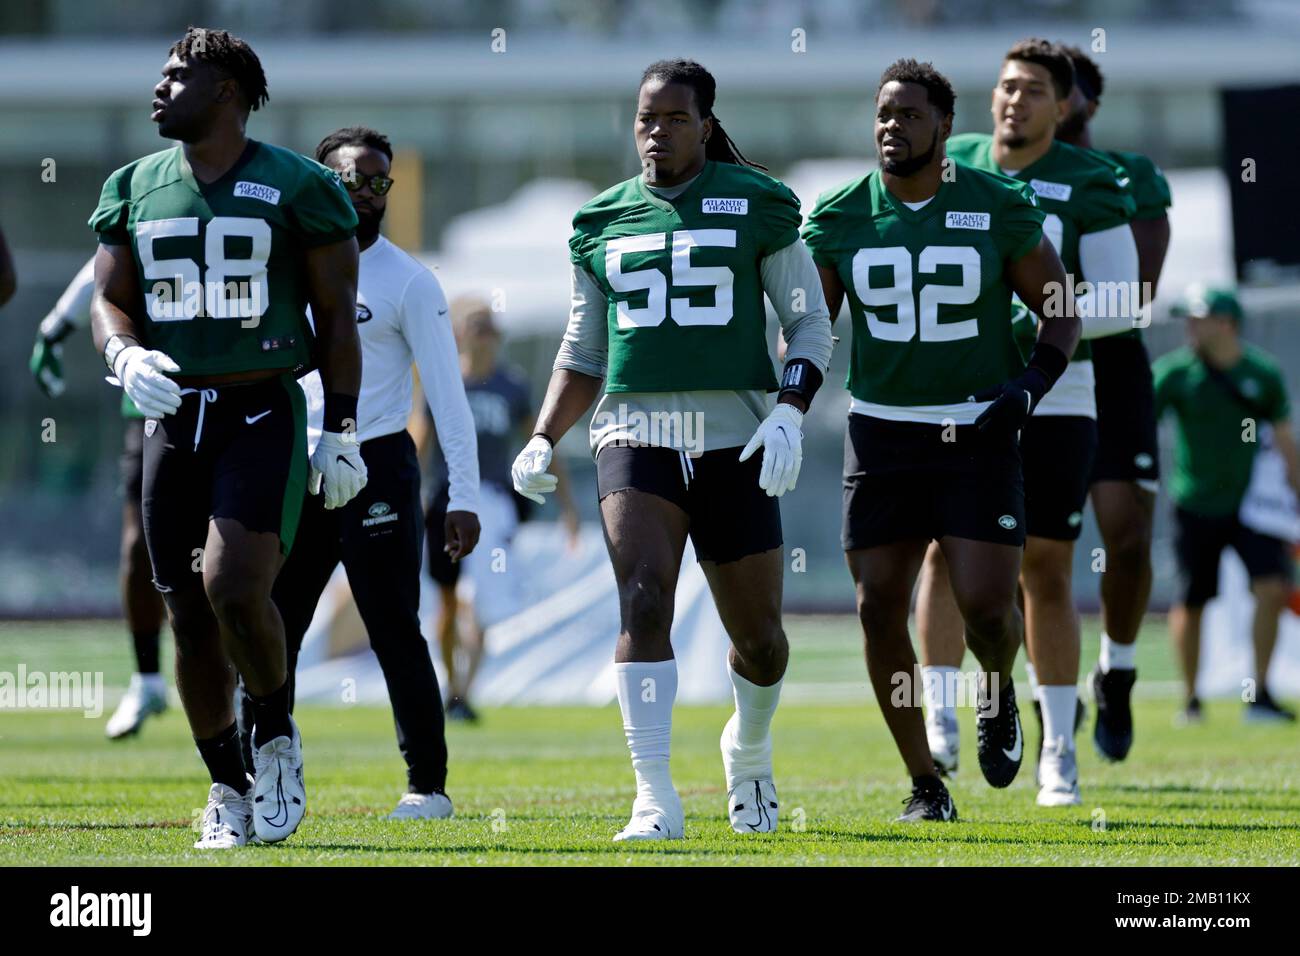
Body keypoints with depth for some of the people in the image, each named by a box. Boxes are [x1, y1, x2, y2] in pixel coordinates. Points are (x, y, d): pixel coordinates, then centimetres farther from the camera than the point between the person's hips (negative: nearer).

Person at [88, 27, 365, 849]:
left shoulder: (297, 187, -2)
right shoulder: (136, 188, 10)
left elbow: (336, 314, 1)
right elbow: (109, 299, 12)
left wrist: (342, 431, -3)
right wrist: (124, 354, -11)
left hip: (262, 417, -4)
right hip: (175, 419, 4)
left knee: (233, 587, -22)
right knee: (191, 619, 3)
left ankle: (277, 737, 3)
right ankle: (228, 789, 18)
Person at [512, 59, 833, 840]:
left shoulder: (756, 206, 2)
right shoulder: (603, 222, 10)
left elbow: (810, 323, 4)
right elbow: (582, 355, 18)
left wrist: (789, 415, -12)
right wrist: (543, 440, 4)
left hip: (733, 442, -1)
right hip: (637, 436, 1)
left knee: (759, 638, 7)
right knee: (644, 601, -21)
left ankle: (749, 752, 40)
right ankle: (656, 800, -24)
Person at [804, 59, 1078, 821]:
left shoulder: (999, 208, -3)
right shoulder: (840, 218, 1)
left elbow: (1061, 312, 5)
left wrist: (1032, 385, -11)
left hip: (978, 434, -2)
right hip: (882, 435, 2)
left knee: (986, 605, -13)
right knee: (880, 610, -2)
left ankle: (1000, 692, 24)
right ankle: (926, 786, 10)